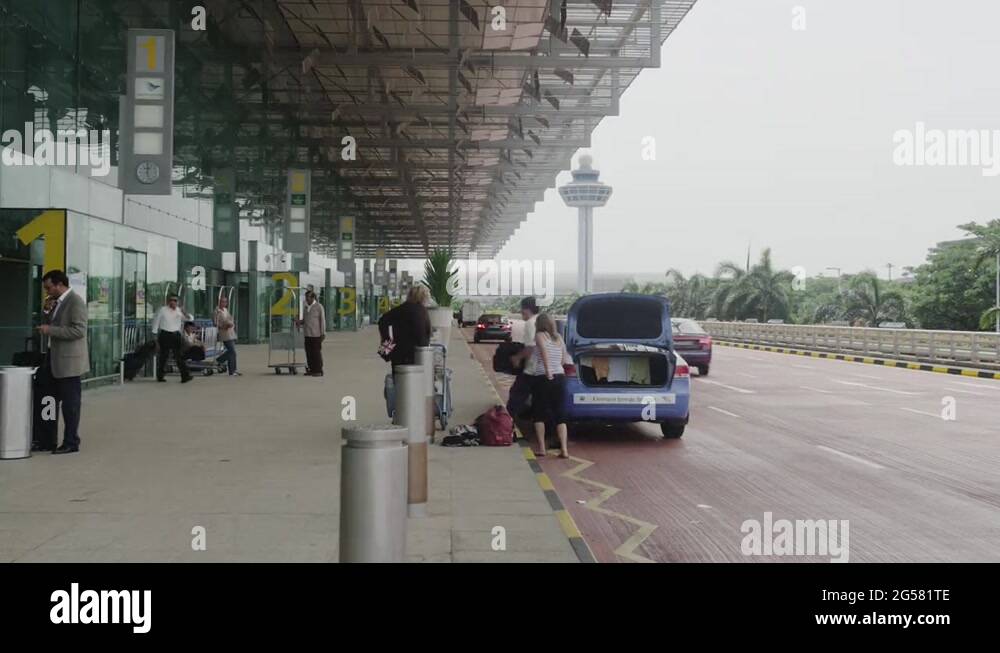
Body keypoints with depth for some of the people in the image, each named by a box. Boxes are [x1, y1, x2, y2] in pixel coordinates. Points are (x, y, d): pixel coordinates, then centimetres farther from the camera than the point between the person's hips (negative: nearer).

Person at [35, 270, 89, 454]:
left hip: (69, 362, -9)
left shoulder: (75, 301, -13)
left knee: (70, 404, 0)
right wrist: (45, 328, 7)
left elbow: (79, 330, -21)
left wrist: (50, 330, -20)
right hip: (55, 362, 9)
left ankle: (71, 443, 8)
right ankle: (48, 441, 19)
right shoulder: (58, 302, 15)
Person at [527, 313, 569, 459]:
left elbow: (544, 350, -21)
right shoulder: (559, 338, 15)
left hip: (542, 377, -5)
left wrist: (547, 369, -25)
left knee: (539, 413, 8)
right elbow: (563, 358, 15)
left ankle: (541, 448, 5)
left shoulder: (540, 335, -3)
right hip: (560, 377, 5)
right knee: (560, 414, 7)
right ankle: (564, 449, -2)